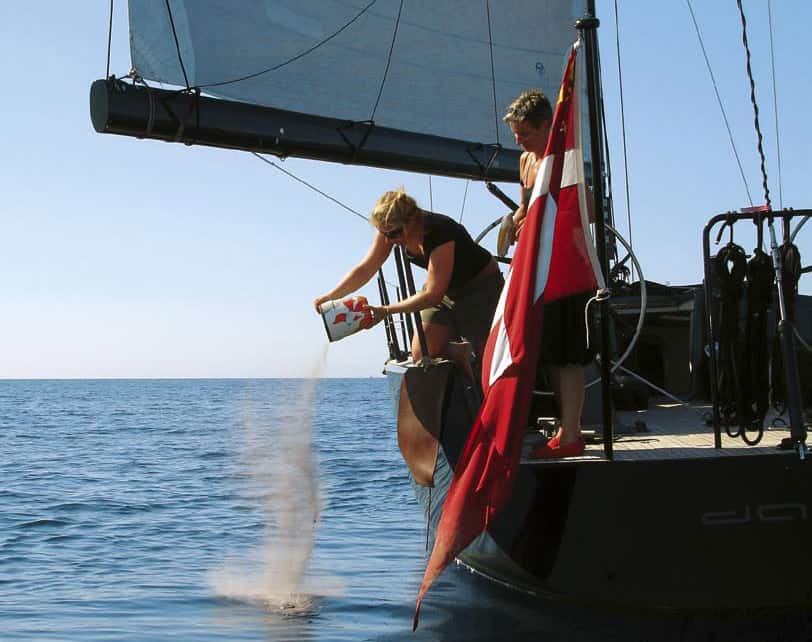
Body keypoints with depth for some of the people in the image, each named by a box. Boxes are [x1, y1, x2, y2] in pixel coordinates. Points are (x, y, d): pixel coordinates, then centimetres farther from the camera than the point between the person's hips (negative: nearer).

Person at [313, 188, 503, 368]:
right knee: (421, 354, -4)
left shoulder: (440, 233, -38)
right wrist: (330, 297, -22)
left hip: (481, 285, -7)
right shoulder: (390, 229, -17)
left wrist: (386, 311, -36)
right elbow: (366, 268, -11)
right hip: (446, 288, 7)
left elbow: (433, 295, -36)